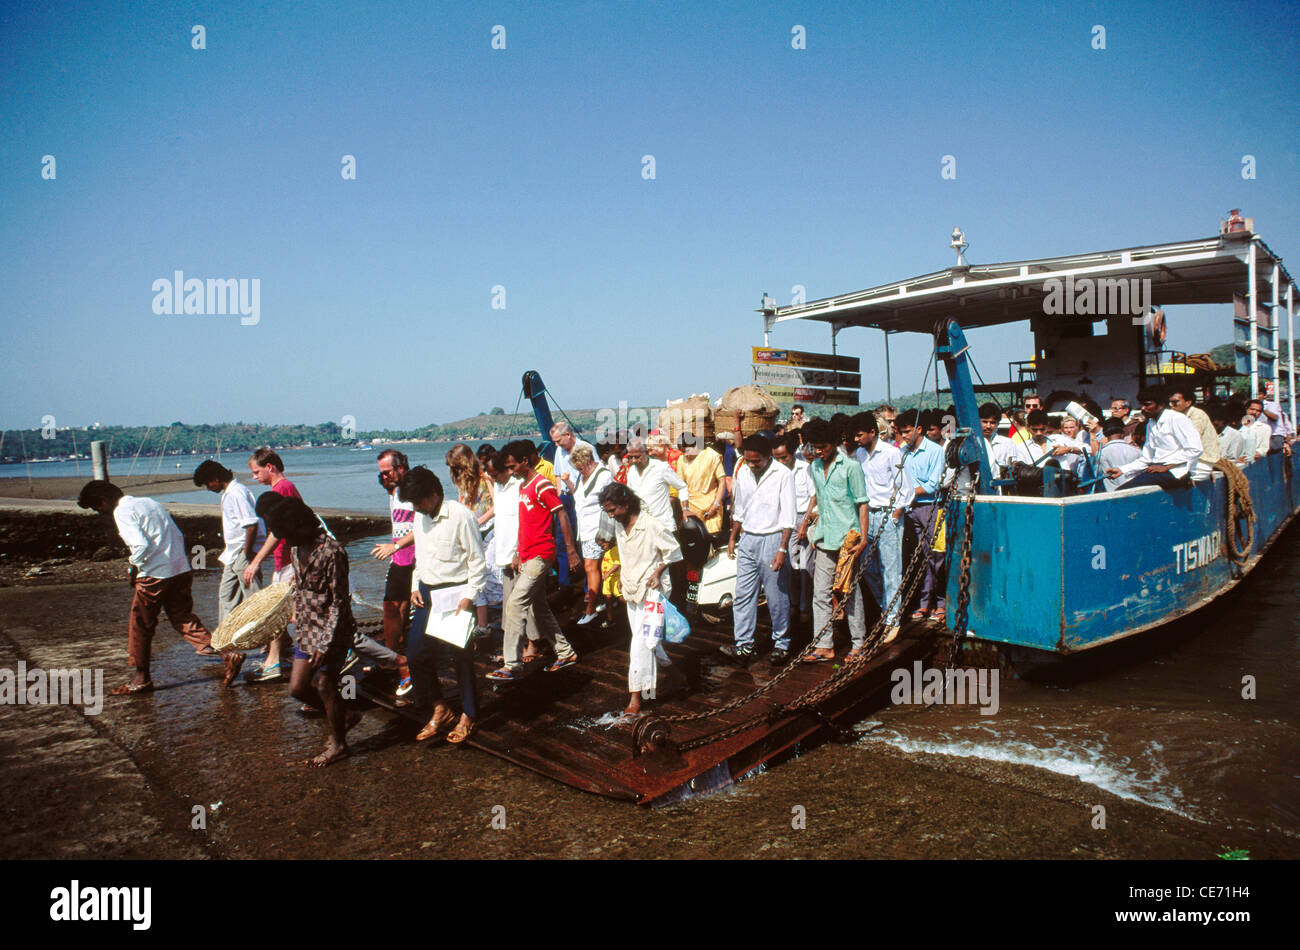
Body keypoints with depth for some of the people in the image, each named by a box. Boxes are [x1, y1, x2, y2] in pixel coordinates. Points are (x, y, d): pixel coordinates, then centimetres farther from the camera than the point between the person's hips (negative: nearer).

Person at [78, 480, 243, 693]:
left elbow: (141, 545, -20)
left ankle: (141, 678, 20)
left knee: (139, 627, 9)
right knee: (184, 619, 11)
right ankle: (228, 653, -3)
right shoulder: (149, 502, 19)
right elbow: (179, 536, 18)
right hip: (181, 570, 8)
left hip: (154, 575, -8)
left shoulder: (122, 511, -7)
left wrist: (132, 568, -5)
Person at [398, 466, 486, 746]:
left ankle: (467, 715, 22)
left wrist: (469, 596, -16)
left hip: (455, 594, -7)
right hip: (427, 595, 7)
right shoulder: (420, 517, 8)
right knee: (417, 655, 6)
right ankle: (439, 709, 25)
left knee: (461, 657, 3)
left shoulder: (460, 516, -15)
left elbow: (477, 561, -11)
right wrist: (415, 586, 8)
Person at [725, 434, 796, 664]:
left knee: (777, 596, 1)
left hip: (772, 539, -5)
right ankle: (744, 645, 10)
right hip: (747, 539, 5)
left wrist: (782, 549, -17)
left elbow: (788, 516, -12)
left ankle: (781, 644, 16)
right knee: (743, 593, 4)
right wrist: (732, 537, 19)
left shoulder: (783, 475, -10)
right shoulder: (743, 473, 8)